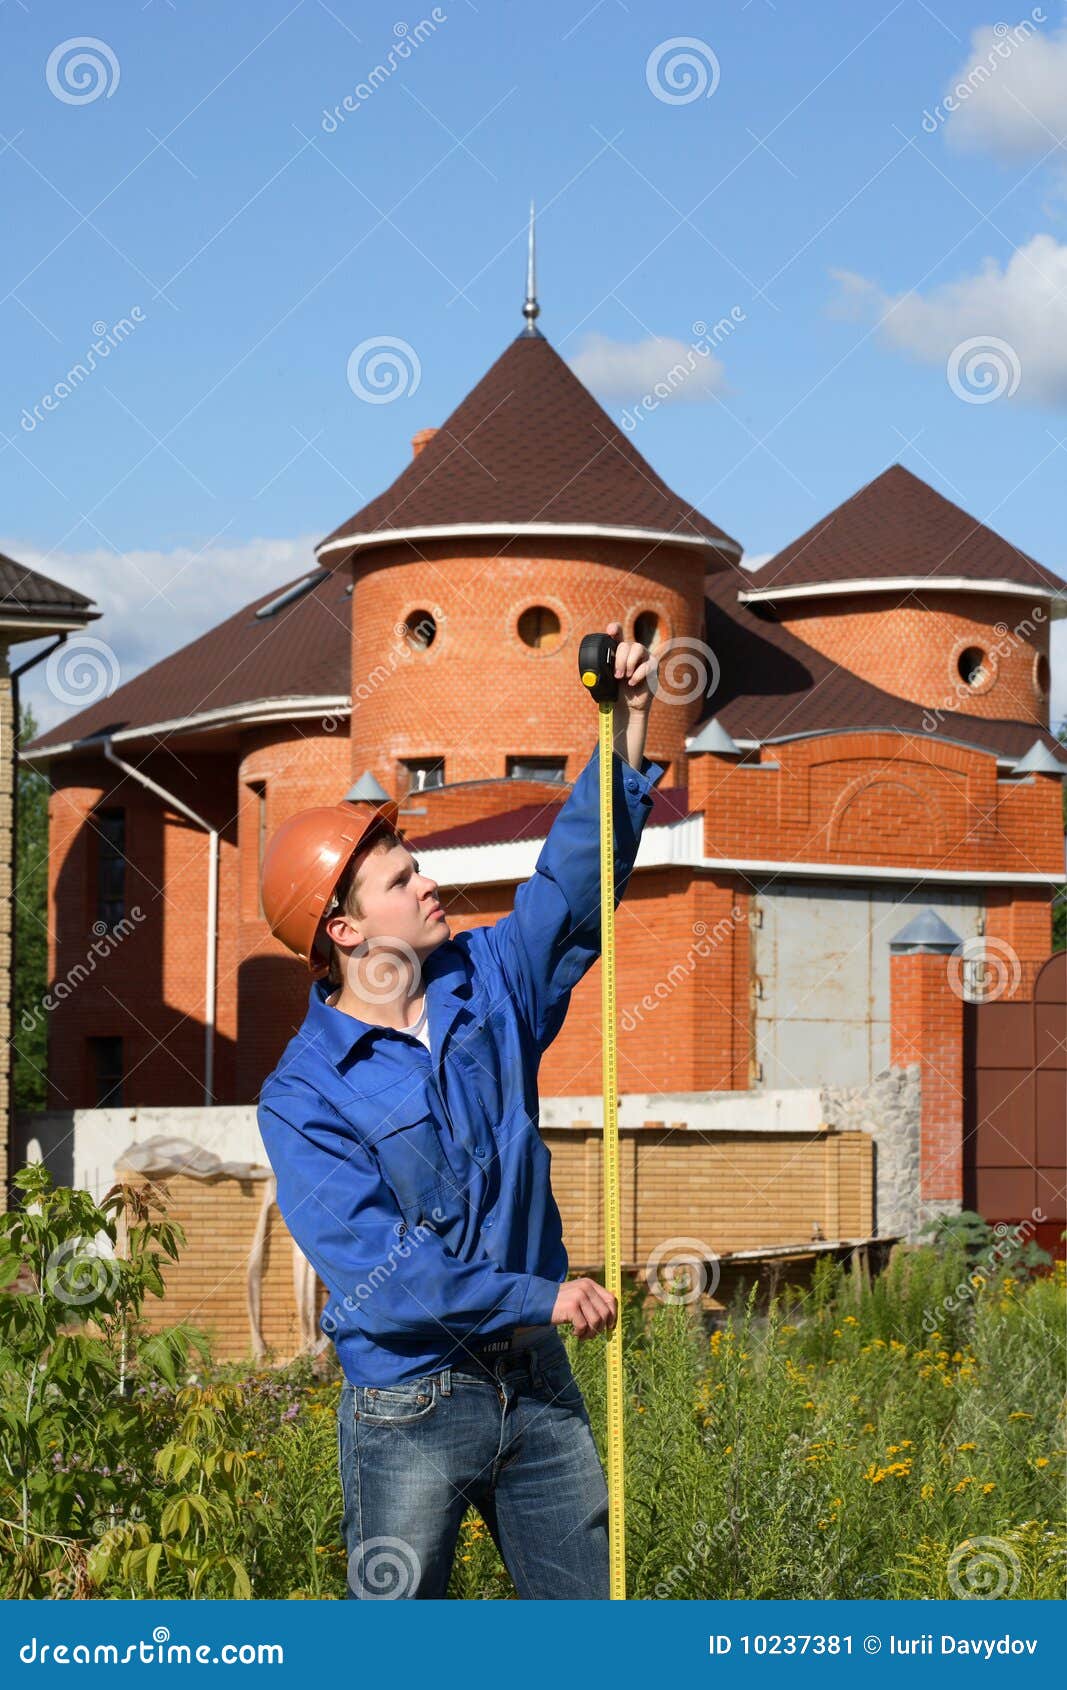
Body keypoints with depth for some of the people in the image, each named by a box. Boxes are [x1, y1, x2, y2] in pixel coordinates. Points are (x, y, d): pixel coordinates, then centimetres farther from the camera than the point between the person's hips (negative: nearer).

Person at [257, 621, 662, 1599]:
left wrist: (626, 734, -9)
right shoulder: (305, 1097, -16)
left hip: (537, 1379, 5)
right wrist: (540, 1296, -17)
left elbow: (576, 881, 4)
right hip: (410, 1404, -5)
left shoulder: (486, 982, 2)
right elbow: (377, 1272, -21)